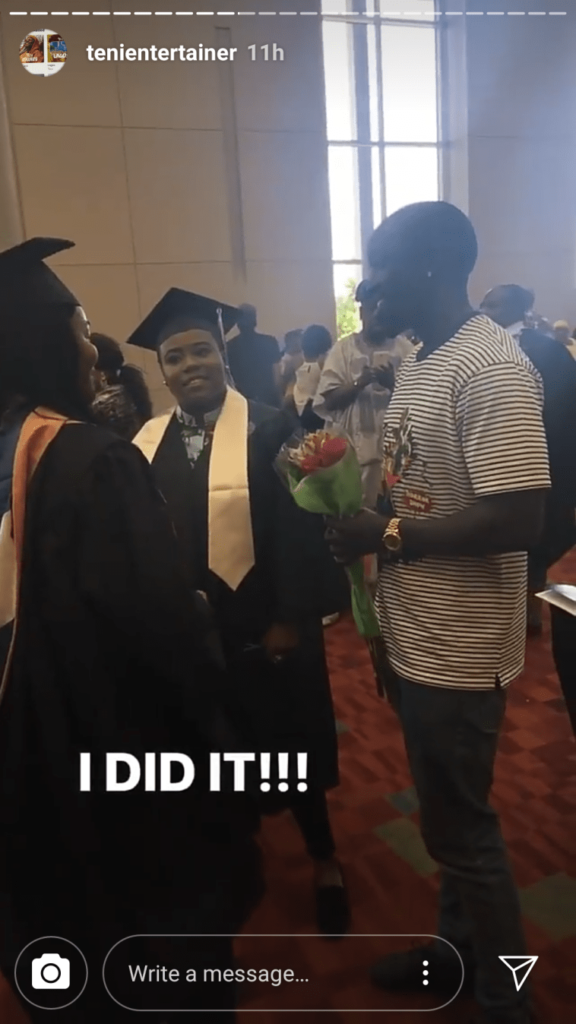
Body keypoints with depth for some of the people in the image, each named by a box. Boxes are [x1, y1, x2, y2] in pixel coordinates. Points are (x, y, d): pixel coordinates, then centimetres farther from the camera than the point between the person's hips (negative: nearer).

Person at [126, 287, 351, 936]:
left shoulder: (268, 430, -9)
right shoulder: (148, 442, 3)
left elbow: (297, 528, -11)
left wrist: (290, 616, -13)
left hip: (262, 622, -3)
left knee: (288, 745, 13)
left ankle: (323, 859, 37)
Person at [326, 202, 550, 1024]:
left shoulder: (492, 369, -21)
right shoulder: (420, 362, 9)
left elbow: (519, 518, -27)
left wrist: (386, 536, -20)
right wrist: (353, 505, -1)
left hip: (458, 649, -9)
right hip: (415, 636, 9)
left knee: (462, 828, 10)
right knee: (449, 817, 24)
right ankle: (457, 950, 48)